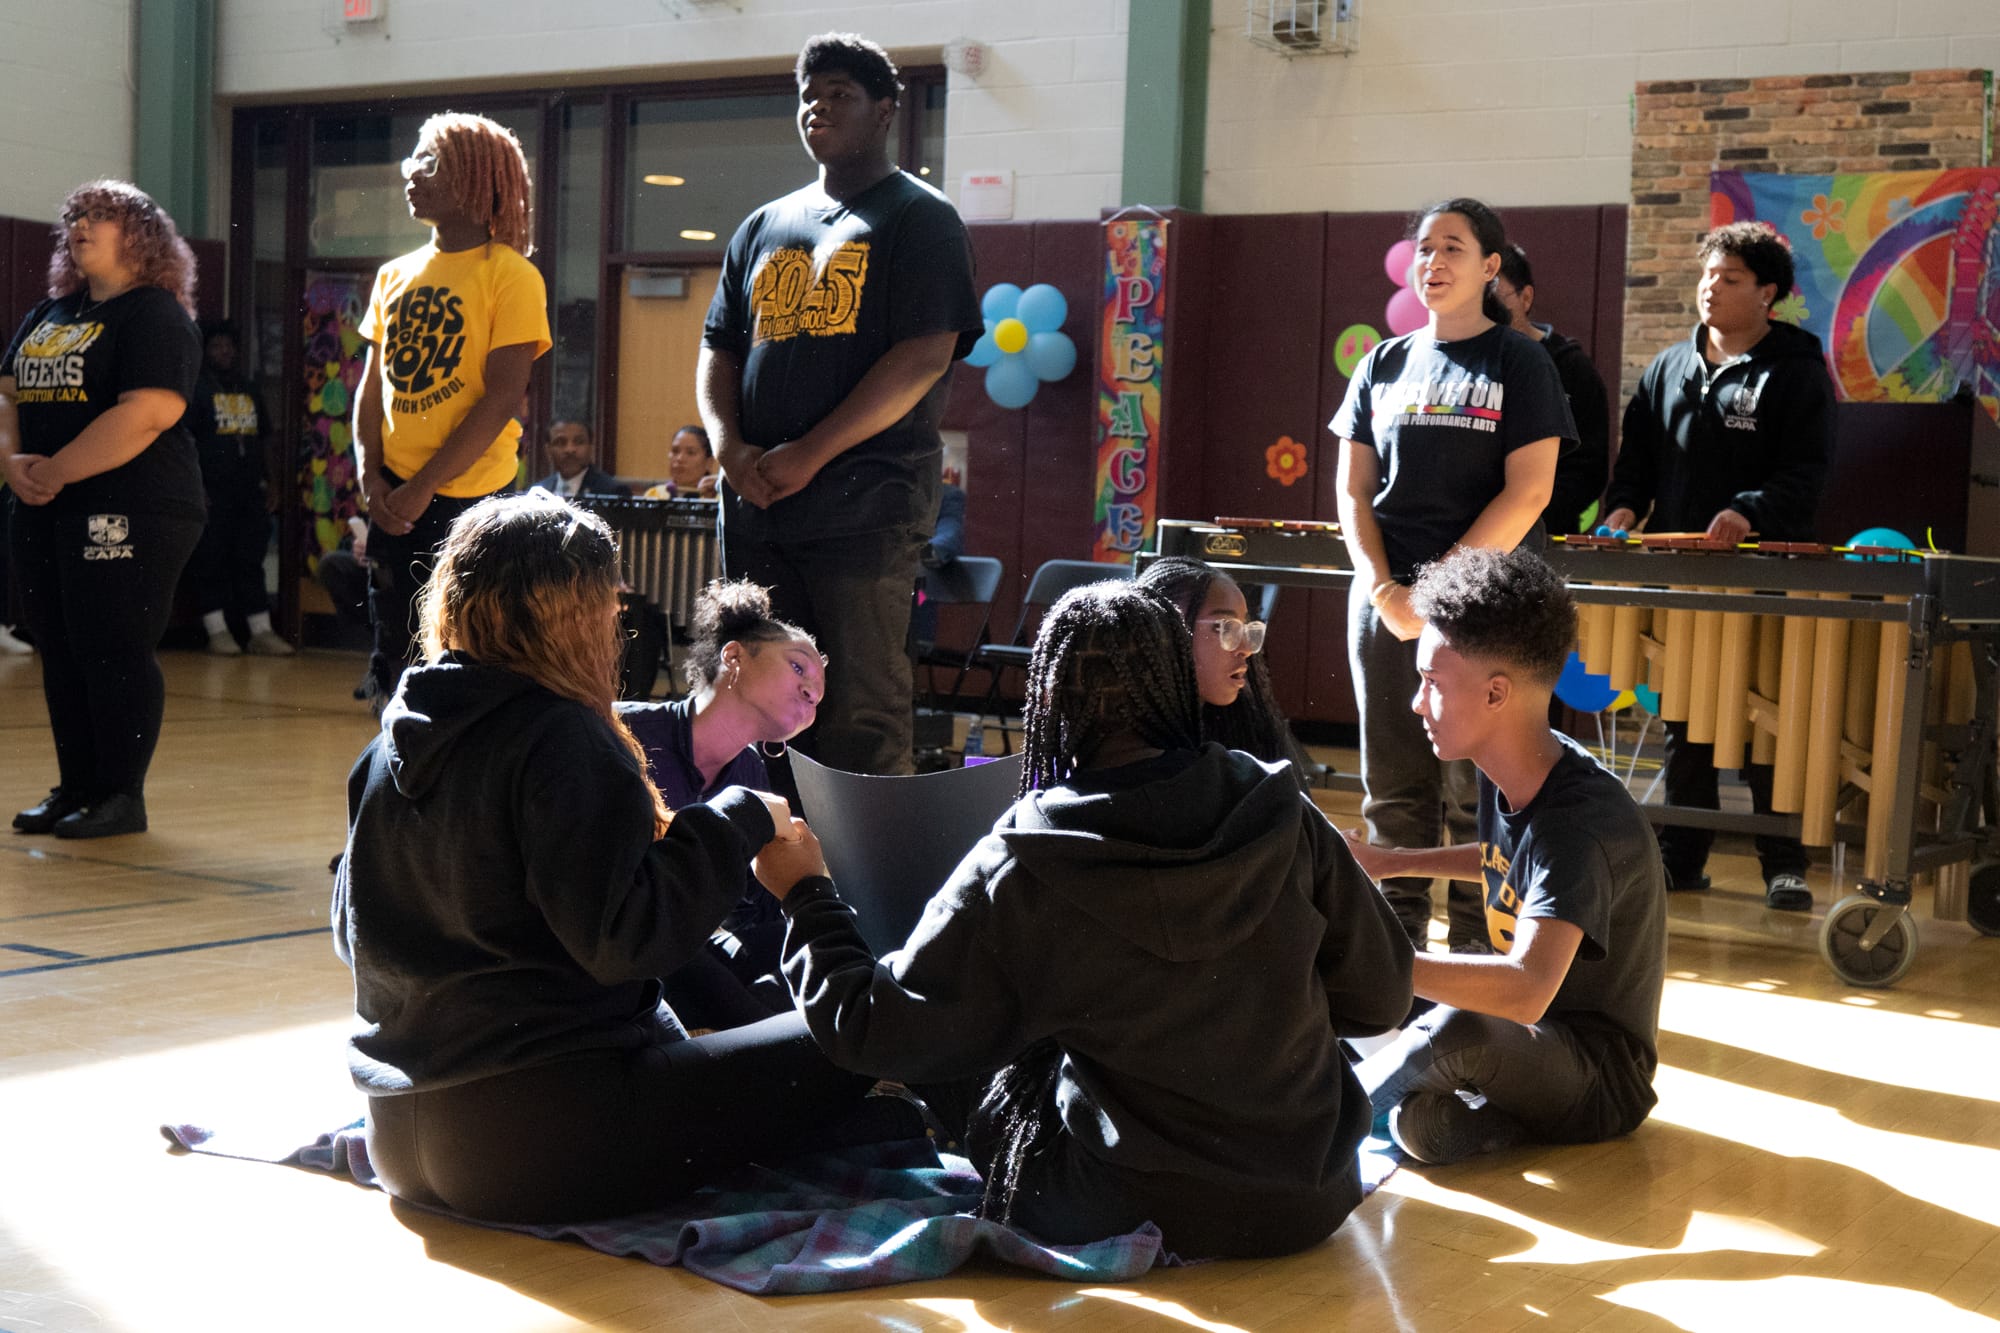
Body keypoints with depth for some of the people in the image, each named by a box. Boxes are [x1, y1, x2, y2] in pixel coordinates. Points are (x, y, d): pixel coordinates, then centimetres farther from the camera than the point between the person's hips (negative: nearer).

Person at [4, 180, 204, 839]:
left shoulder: (155, 314, -7)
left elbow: (148, 413, -20)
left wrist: (54, 471, -17)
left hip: (129, 512, -8)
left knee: (113, 653, -6)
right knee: (60, 652, 10)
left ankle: (123, 797, 3)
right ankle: (75, 786, 19)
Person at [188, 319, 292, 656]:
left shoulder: (249, 389, 18)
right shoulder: (197, 388, -1)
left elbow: (264, 437, 22)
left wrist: (267, 480, 15)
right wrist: (196, 486, -14)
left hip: (249, 490, 6)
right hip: (213, 490, -5)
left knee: (250, 561, 6)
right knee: (210, 561, -3)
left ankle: (261, 631, 7)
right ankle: (217, 632, 0)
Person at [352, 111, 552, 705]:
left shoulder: (509, 273, -6)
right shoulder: (394, 276, 13)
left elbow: (502, 397, -13)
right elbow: (372, 387, 15)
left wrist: (421, 489, -15)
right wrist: (372, 478, -2)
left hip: (470, 501, -6)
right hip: (395, 504, 6)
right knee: (392, 667, 10)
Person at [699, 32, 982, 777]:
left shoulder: (918, 220, 0)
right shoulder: (765, 227, 19)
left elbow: (924, 357, -11)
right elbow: (718, 351, 18)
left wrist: (808, 455, -15)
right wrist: (730, 448, -3)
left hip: (864, 503, -6)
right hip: (755, 504, 6)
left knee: (864, 713, -6)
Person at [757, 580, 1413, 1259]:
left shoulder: (1018, 874, -17)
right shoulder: (1282, 815, -10)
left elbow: (876, 1033, -7)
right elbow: (1381, 995, 0)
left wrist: (806, 893, 9)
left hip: (1137, 1222, -4)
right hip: (1310, 1201, 4)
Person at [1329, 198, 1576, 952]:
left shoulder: (1521, 364, 1)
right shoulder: (1383, 366, 13)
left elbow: (1527, 494, -8)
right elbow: (1352, 491, 9)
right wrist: (1384, 587, -7)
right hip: (1384, 601, 4)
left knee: (1474, 792, -3)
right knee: (1394, 790, 7)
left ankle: (1476, 954, 5)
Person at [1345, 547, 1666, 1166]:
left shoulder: (1582, 822, -30)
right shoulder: (1509, 775, -2)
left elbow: (1525, 990, -44)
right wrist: (1391, 861, 14)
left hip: (1601, 1079, -7)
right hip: (1532, 1034, 7)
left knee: (1460, 1030, -36)